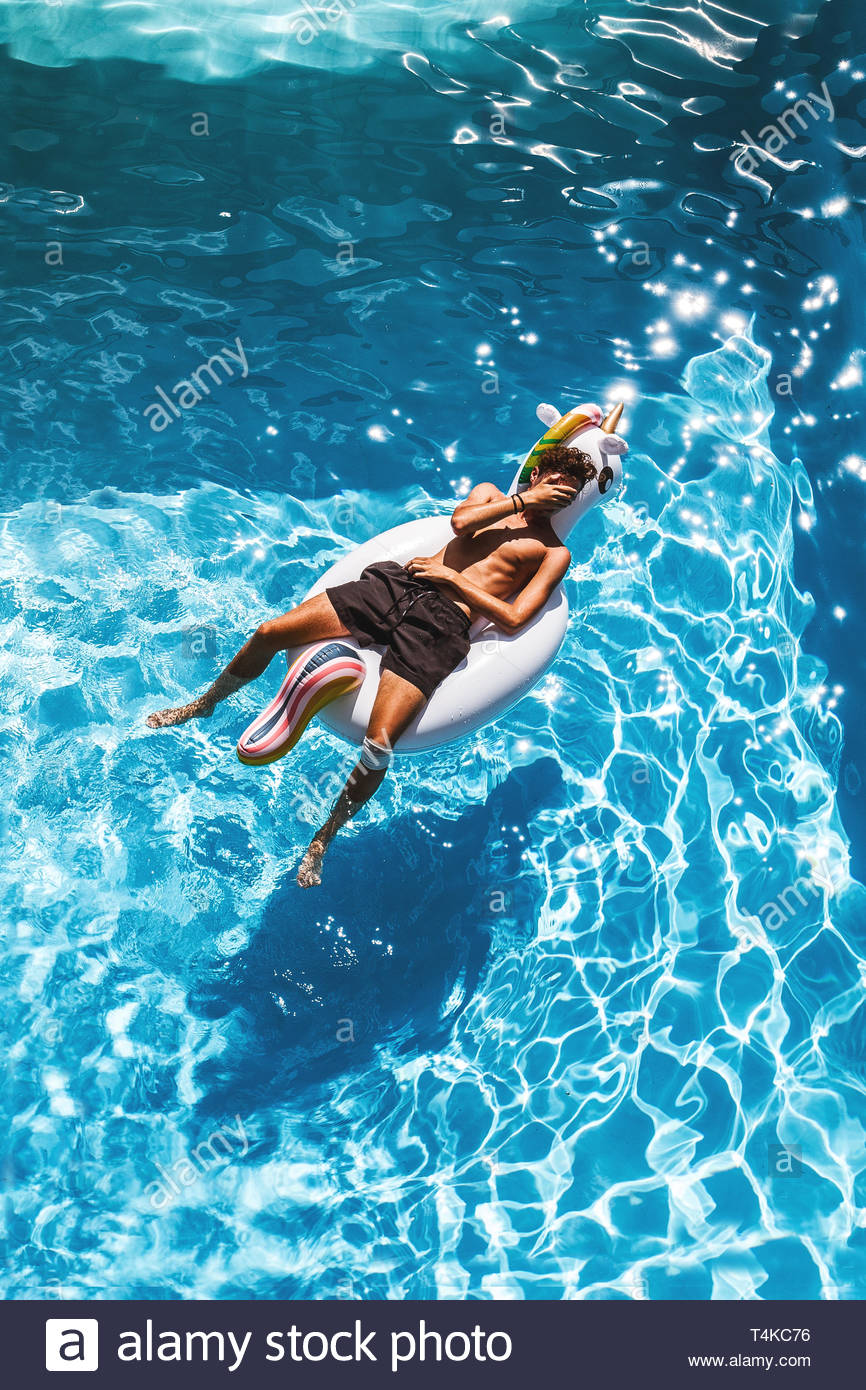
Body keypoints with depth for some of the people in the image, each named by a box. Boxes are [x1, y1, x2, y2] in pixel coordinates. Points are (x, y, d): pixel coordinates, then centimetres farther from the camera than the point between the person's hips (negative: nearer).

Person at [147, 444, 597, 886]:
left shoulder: (553, 553, 10)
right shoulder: (491, 494, 24)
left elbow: (513, 619, -5)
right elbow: (461, 521, 0)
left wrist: (452, 578, -6)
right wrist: (522, 499, 1)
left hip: (440, 622, -4)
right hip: (395, 583, 5)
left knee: (379, 743, -24)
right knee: (269, 633, -4)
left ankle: (322, 839, 1)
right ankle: (206, 704, 27)